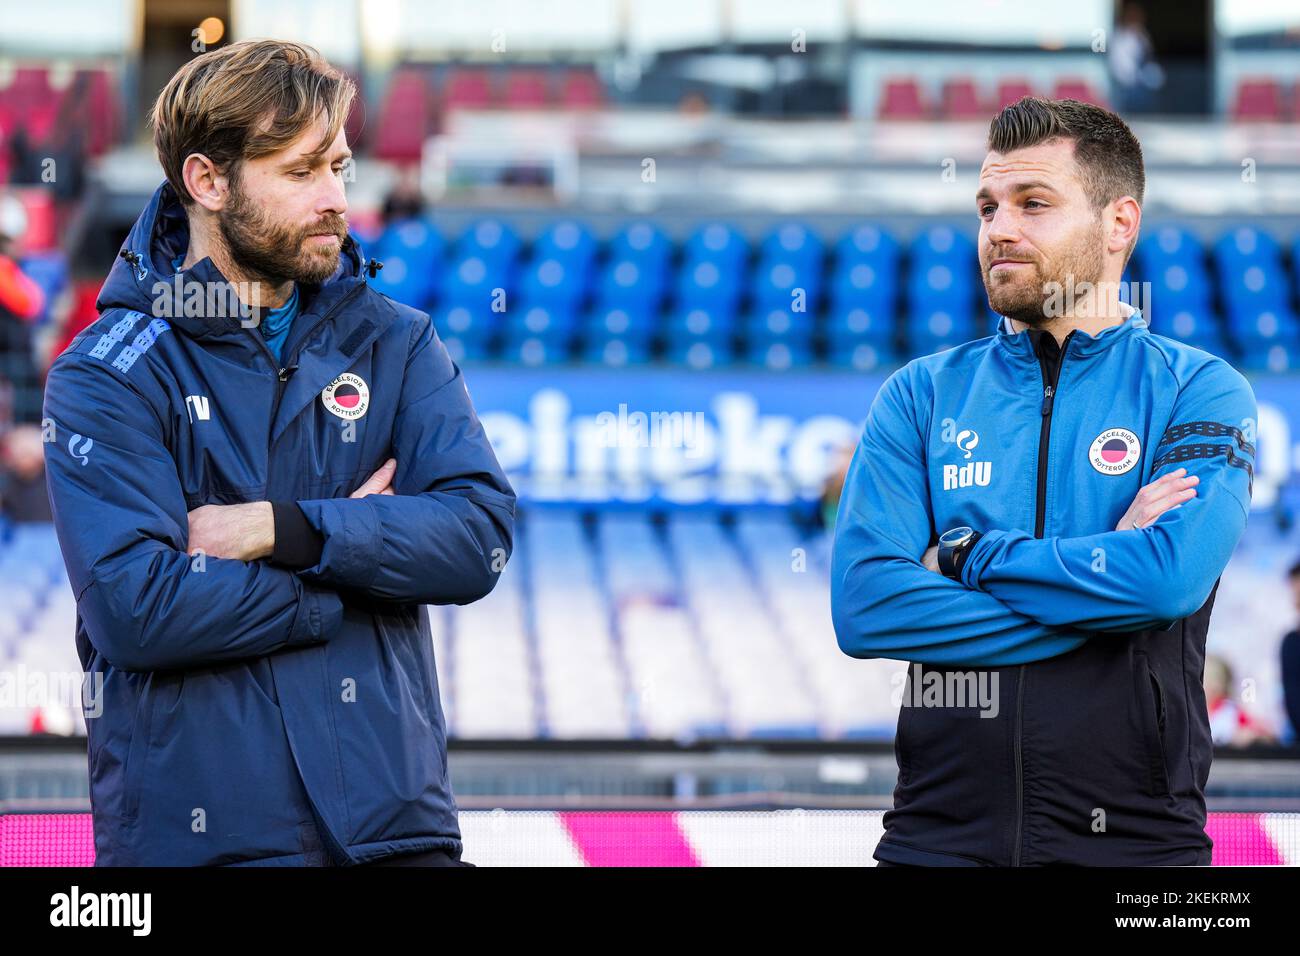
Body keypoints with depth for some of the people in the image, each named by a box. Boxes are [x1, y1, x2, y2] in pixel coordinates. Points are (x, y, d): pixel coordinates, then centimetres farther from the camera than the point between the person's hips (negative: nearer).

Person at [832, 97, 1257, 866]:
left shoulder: (1199, 390, 1)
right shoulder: (923, 396, 6)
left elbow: (1176, 574, -18)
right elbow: (863, 607, -8)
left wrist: (965, 555, -9)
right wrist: (1106, 571, -12)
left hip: (1134, 837, -1)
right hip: (939, 835, 1)